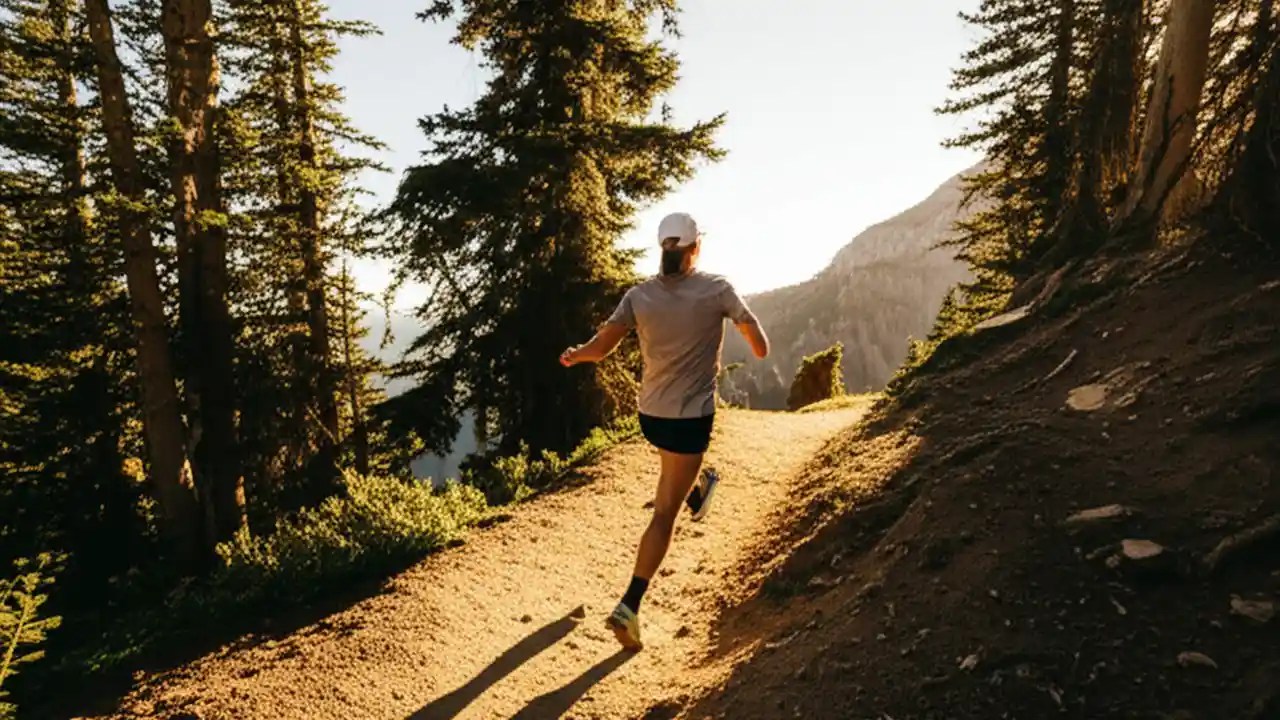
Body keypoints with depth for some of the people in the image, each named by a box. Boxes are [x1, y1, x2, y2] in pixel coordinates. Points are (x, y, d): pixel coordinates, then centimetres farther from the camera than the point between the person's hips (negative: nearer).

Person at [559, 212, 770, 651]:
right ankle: (629, 607, -2)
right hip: (690, 416, -4)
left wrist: (575, 355, 12)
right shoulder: (716, 290, -12)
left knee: (675, 470, 38)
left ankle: (697, 493, 67)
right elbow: (753, 332, 2)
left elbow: (600, 347, -10)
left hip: (650, 413, 4)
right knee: (664, 514, 0)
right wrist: (760, 350, 26)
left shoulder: (639, 296, -6)